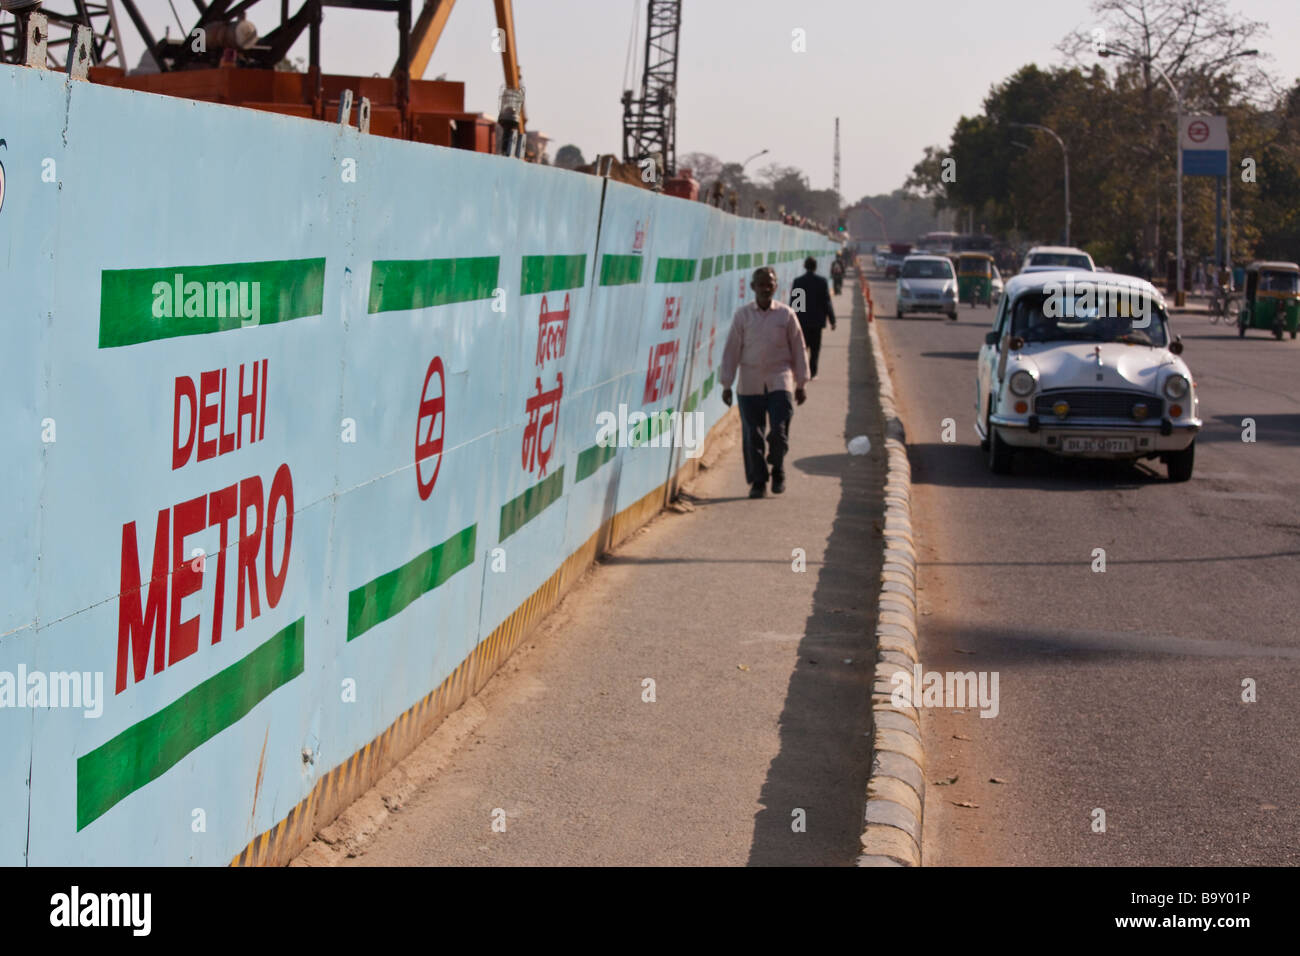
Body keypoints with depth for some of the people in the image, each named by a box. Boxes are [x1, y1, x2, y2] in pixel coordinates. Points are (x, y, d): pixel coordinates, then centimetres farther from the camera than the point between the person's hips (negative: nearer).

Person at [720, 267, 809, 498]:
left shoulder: (786, 315, 3)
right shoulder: (743, 315, 2)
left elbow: (798, 349, 9)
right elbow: (731, 350, 5)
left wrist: (800, 383, 9)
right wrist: (726, 384, 3)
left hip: (779, 382, -1)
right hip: (750, 384, 1)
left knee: (779, 432, -10)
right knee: (752, 435, 0)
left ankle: (778, 470, 16)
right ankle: (757, 481, 12)